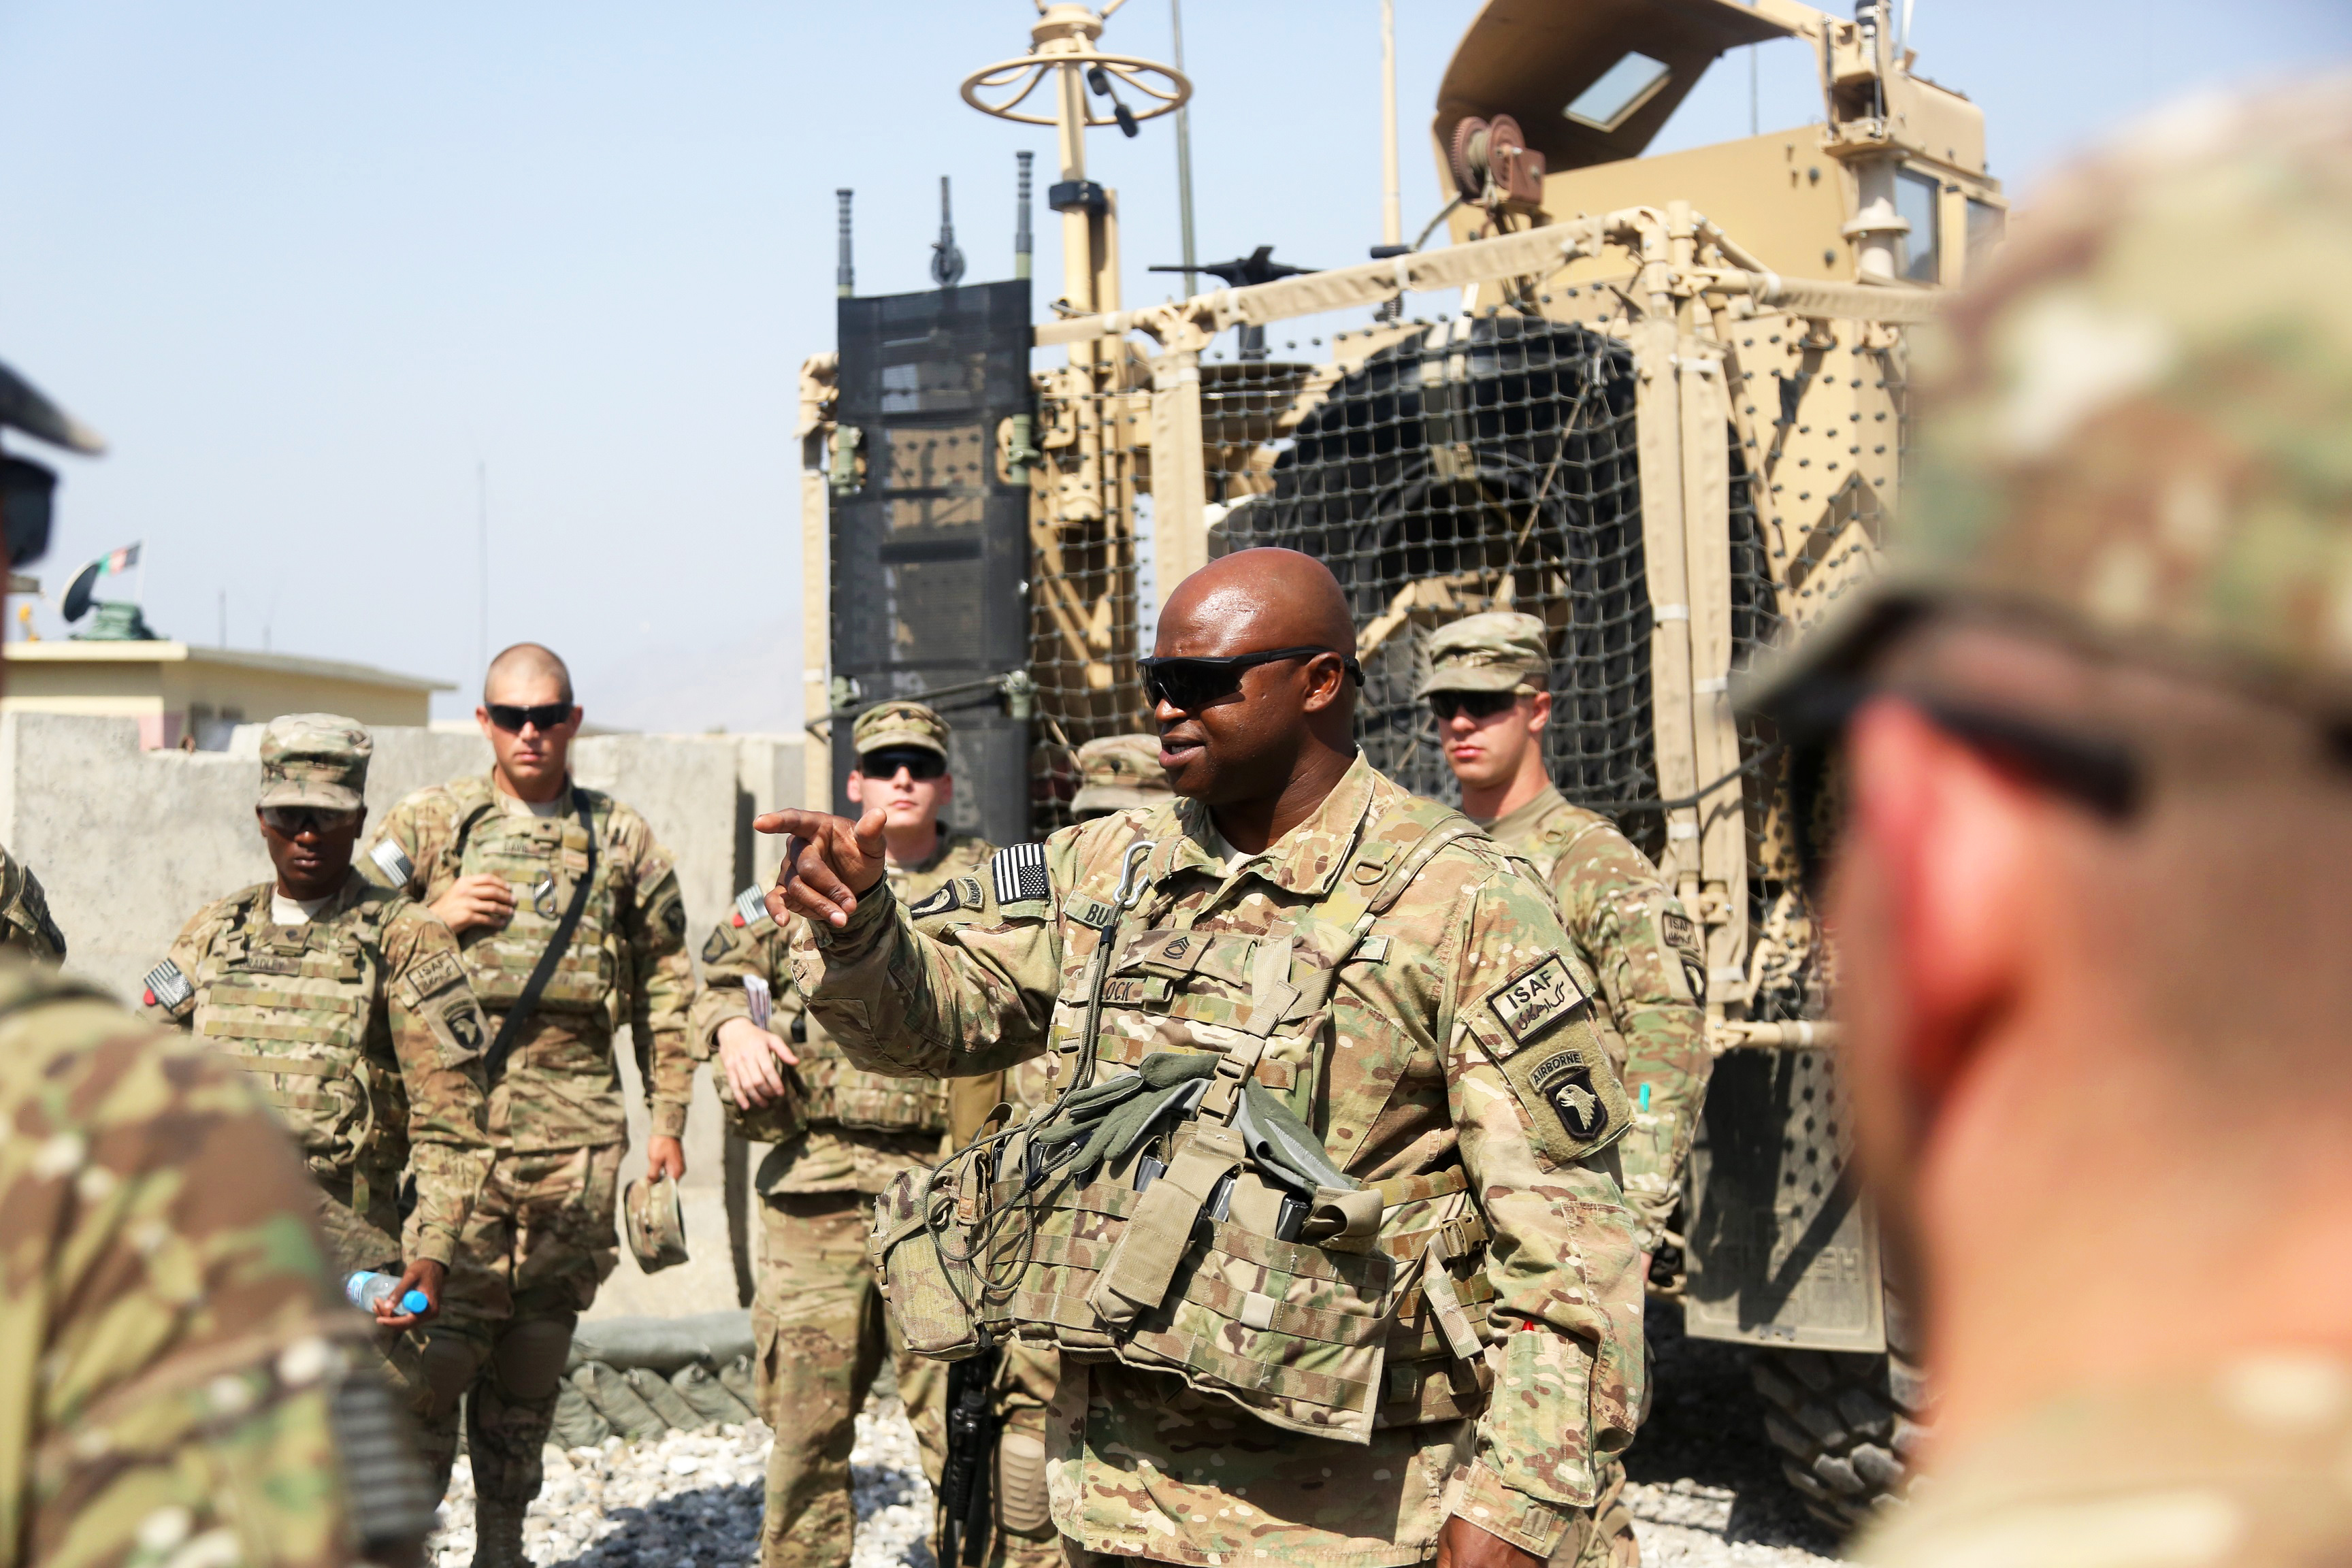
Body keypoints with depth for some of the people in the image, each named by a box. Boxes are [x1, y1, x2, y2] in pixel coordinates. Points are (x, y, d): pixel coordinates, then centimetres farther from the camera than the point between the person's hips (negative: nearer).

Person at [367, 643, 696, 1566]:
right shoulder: (430, 822, 8)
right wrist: (434, 919, -8)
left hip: (575, 1123, 2)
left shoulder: (622, 840, 12)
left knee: (539, 1337, 6)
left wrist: (669, 1119, 11)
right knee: (442, 1325, -8)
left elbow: (666, 984, 15)